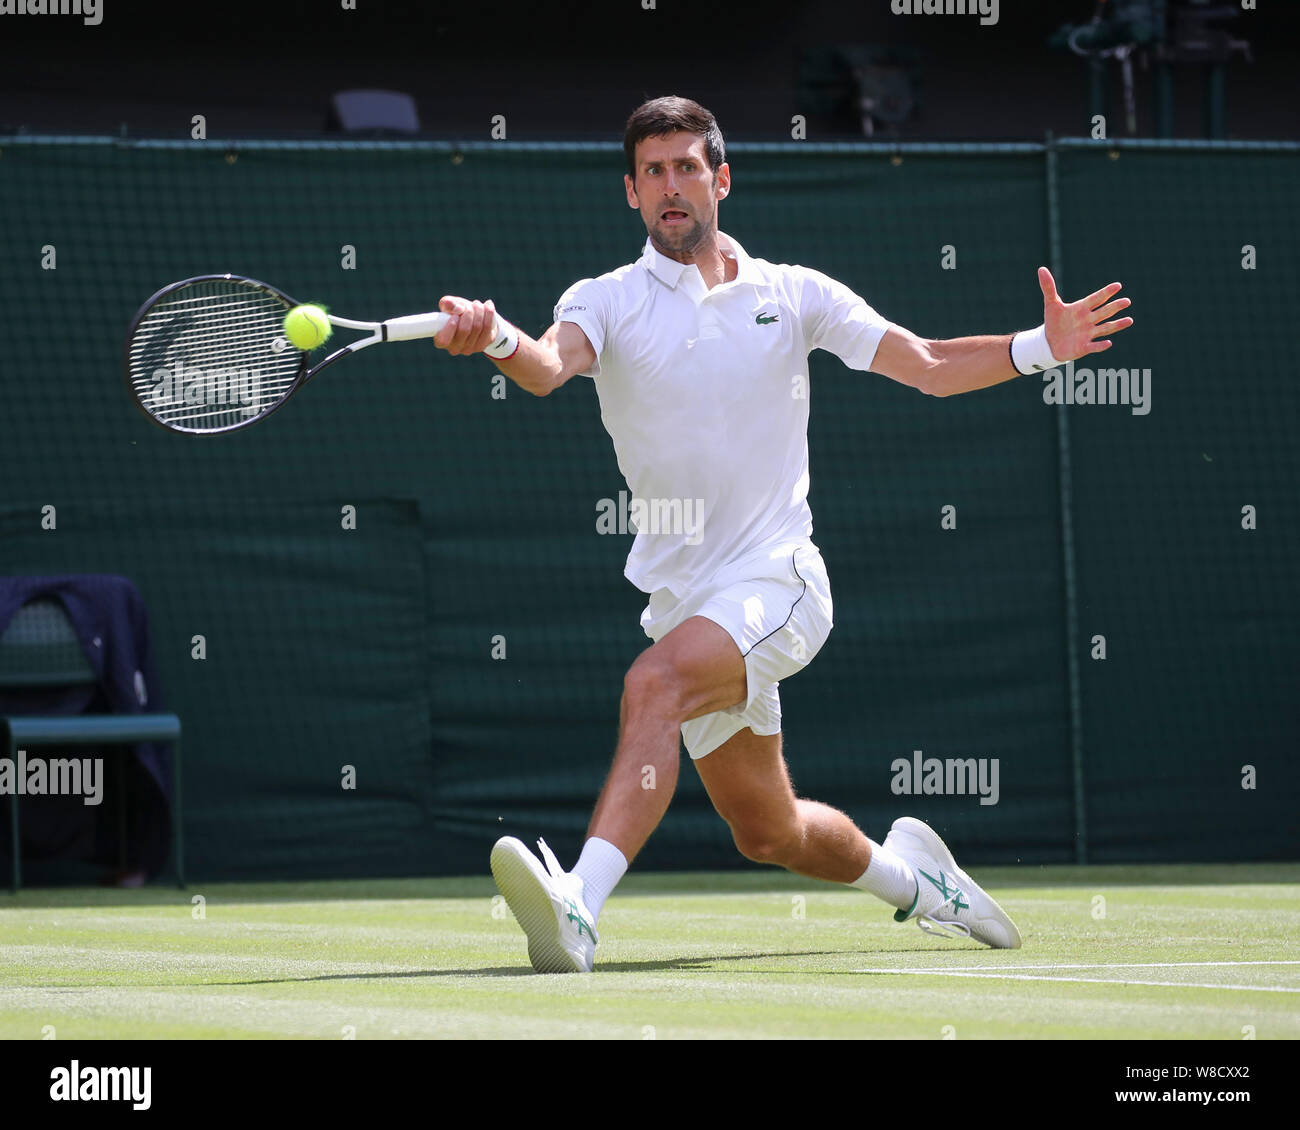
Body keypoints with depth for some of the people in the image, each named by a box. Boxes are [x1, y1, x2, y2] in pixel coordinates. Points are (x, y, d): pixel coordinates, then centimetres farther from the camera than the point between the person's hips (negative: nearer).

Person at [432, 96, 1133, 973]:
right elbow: (548, 369, -19)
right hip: (684, 596, 3)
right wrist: (496, 339, -44)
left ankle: (579, 910, -46)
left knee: (654, 684, -33)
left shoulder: (793, 294, 5)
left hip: (778, 580, -3)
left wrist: (1040, 347, -10)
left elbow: (932, 368, 7)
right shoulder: (608, 303, 2)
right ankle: (909, 874, 44)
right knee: (770, 833, 12)